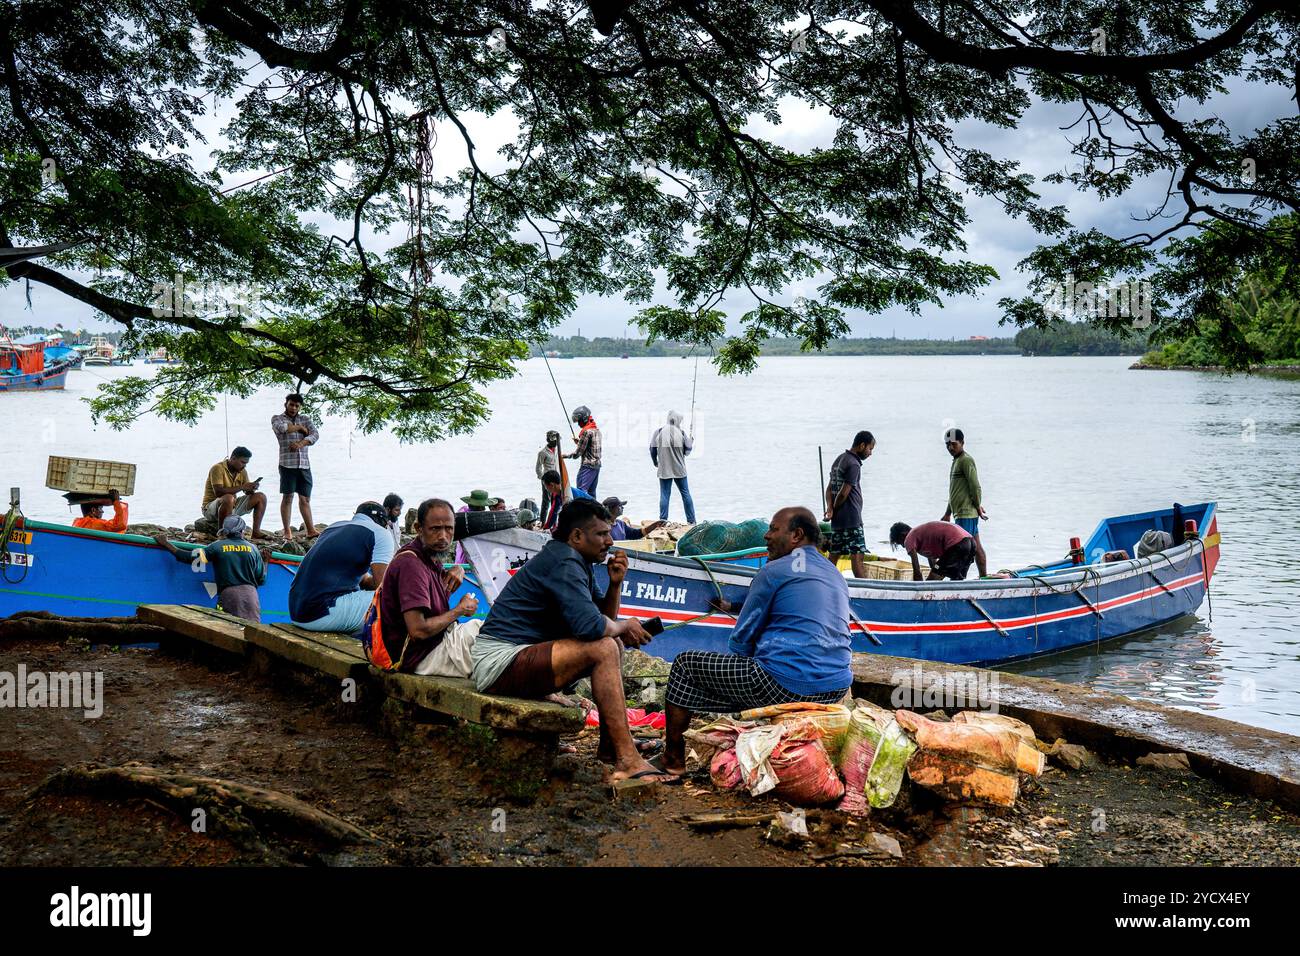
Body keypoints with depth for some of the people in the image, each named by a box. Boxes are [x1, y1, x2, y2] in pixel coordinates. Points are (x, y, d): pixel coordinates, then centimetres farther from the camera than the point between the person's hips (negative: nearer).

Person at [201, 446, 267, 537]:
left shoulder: (242, 471, 5)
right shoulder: (218, 468, -18)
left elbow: (248, 492, 9)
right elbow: (218, 492, -30)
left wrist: (251, 488, -16)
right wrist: (242, 487, -29)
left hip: (232, 507, 8)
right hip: (211, 508, -8)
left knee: (261, 497, -2)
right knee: (229, 498, -40)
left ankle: (256, 532, -7)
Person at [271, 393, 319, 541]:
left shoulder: (305, 419, 17)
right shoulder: (277, 418, 7)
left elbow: (315, 435, 1)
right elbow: (282, 427, -17)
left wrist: (301, 443, -15)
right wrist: (300, 427, -2)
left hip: (304, 464, 4)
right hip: (287, 463, -4)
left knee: (305, 498, 6)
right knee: (287, 497, -3)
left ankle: (310, 529, 9)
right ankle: (287, 531, 0)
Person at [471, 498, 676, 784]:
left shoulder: (574, 562, 16)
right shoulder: (564, 563, -16)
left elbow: (604, 619, 19)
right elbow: (591, 626, -28)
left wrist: (615, 584, 2)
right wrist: (624, 626, -8)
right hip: (500, 663, -11)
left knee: (614, 643, 15)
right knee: (604, 649, -24)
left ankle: (609, 746, 11)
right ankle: (628, 761, -25)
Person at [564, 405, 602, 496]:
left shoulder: (587, 431, -14)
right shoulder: (597, 430, 14)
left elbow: (580, 451, -13)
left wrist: (567, 456, -1)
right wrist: (579, 441, 19)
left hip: (588, 465, -9)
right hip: (597, 465, 9)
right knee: (591, 492, 13)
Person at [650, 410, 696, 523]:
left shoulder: (658, 432, -5)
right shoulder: (681, 433, -6)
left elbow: (652, 449, 0)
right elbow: (687, 450, 1)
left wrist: (656, 463, 17)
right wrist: (691, 441, 22)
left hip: (664, 470, 0)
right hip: (679, 470, 0)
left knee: (664, 495, 5)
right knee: (685, 494, 10)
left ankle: (663, 521, 3)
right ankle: (691, 521, 15)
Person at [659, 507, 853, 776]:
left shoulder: (774, 571, -5)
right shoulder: (836, 575, 18)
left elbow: (741, 640, -1)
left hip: (786, 688, -8)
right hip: (836, 690, 8)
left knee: (685, 665, 8)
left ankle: (673, 758, 17)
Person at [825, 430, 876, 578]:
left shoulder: (839, 459, 16)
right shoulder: (853, 464, -15)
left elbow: (830, 488, 12)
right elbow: (843, 493, -18)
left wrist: (830, 508, -3)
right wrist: (834, 510, -2)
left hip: (837, 521, 9)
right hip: (851, 519, -9)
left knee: (833, 556, 11)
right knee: (858, 557, -9)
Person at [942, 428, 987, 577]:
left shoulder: (966, 460, -11)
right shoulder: (956, 460, 21)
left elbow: (975, 487, -17)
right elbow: (954, 491, 26)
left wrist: (978, 507, -12)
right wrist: (948, 513, 26)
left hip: (966, 514, -10)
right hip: (961, 513, 10)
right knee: (975, 547, 11)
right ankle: (984, 578, 14)